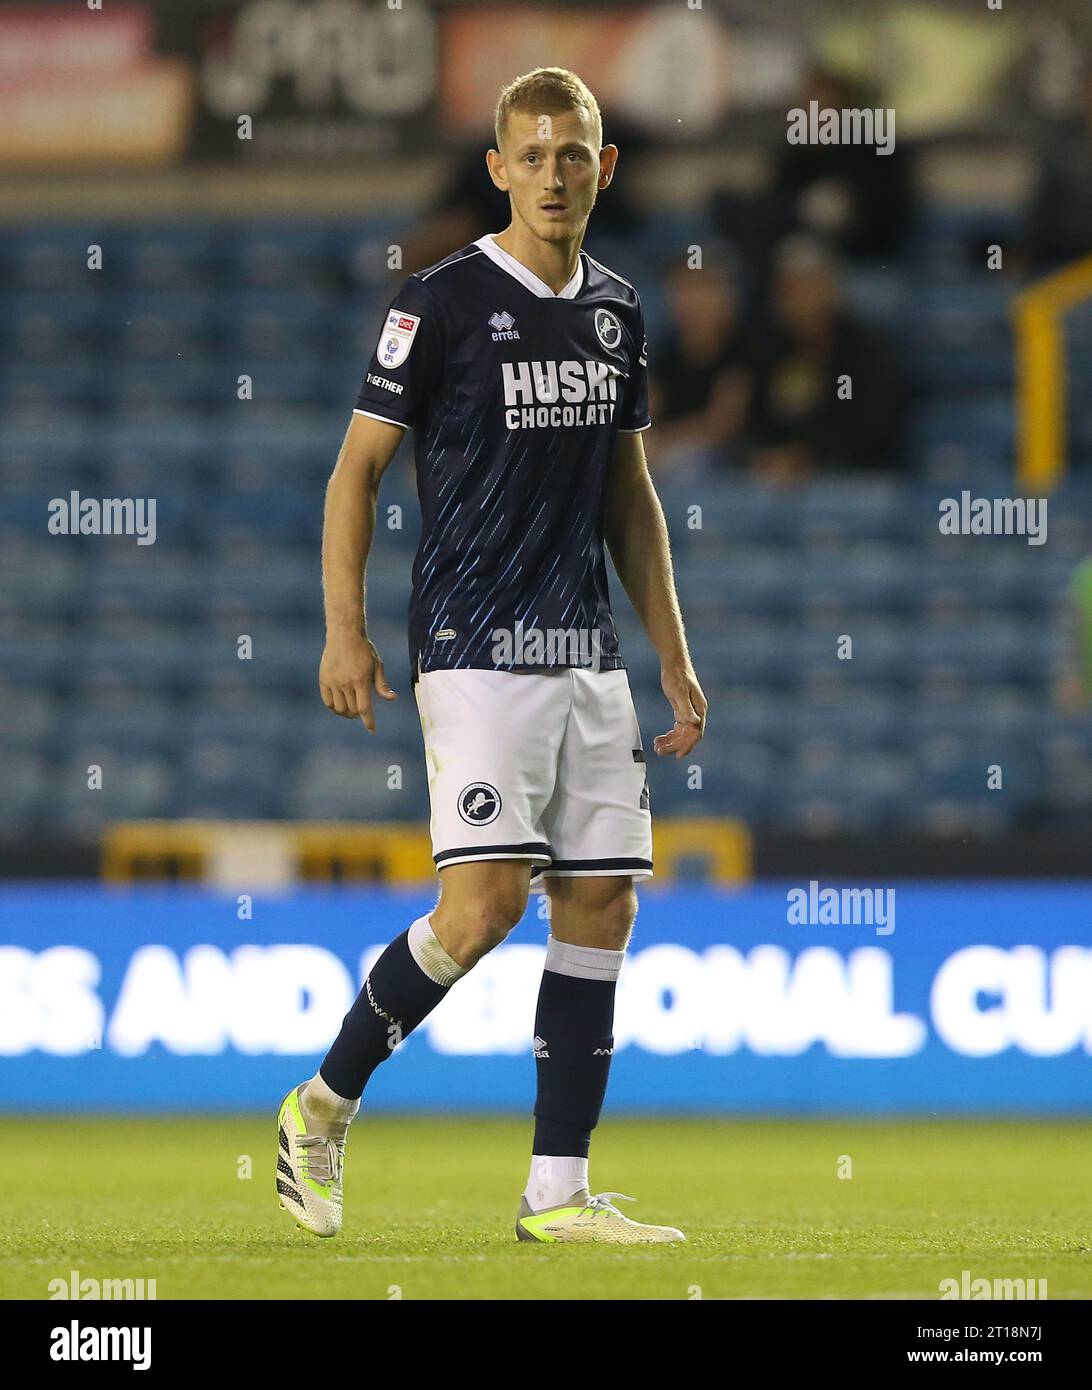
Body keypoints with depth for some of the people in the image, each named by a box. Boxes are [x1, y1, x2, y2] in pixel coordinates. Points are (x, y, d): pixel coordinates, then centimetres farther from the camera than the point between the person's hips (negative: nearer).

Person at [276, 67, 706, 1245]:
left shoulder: (616, 310, 12)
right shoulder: (444, 300, -6)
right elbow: (359, 464, -4)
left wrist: (673, 656, 17)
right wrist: (344, 630, -12)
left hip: (587, 654, 7)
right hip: (476, 651, -7)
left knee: (601, 904, 2)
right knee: (487, 901, -16)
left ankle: (558, 1192, 7)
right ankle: (322, 1107, 3)